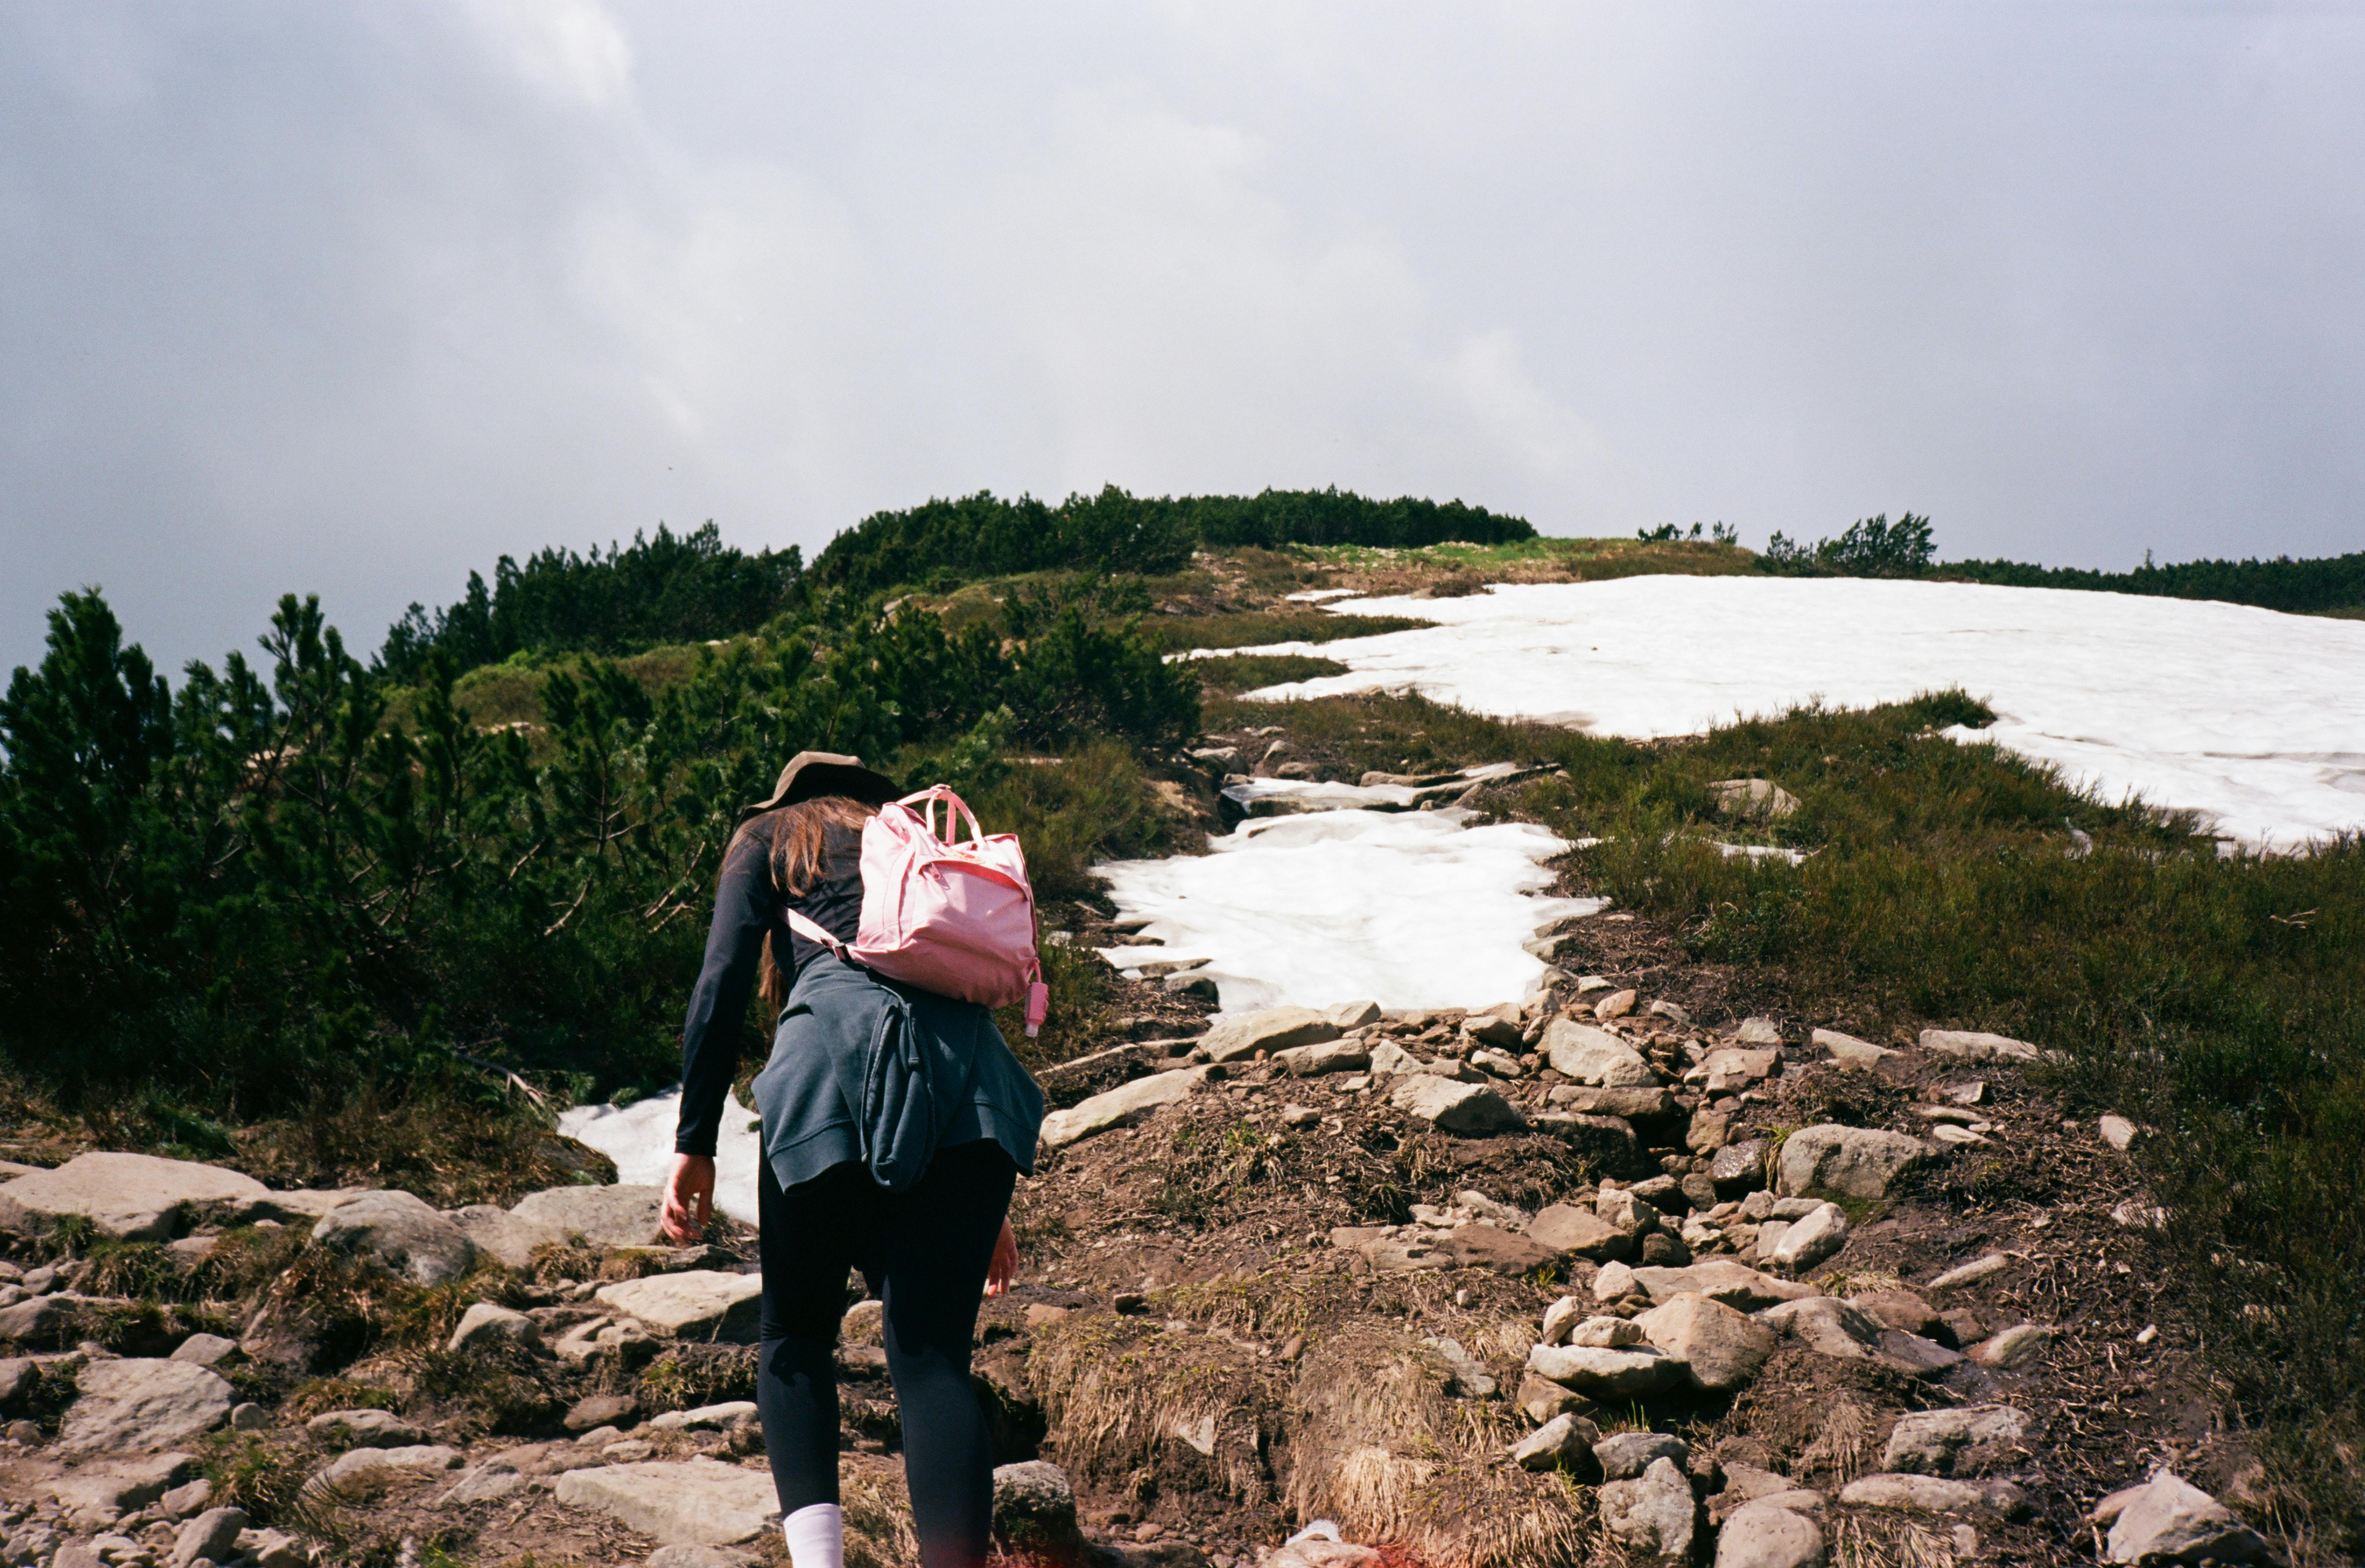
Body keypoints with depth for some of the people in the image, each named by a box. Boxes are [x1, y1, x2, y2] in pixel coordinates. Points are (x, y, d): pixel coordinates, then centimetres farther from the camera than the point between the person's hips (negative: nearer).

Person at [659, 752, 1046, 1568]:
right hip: (970, 1067, 3)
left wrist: (694, 1145, 6)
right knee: (934, 1354, -1)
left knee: (795, 1335, 12)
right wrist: (989, 1204, 31)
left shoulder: (770, 835, 25)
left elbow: (722, 984, 8)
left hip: (841, 1046, -3)